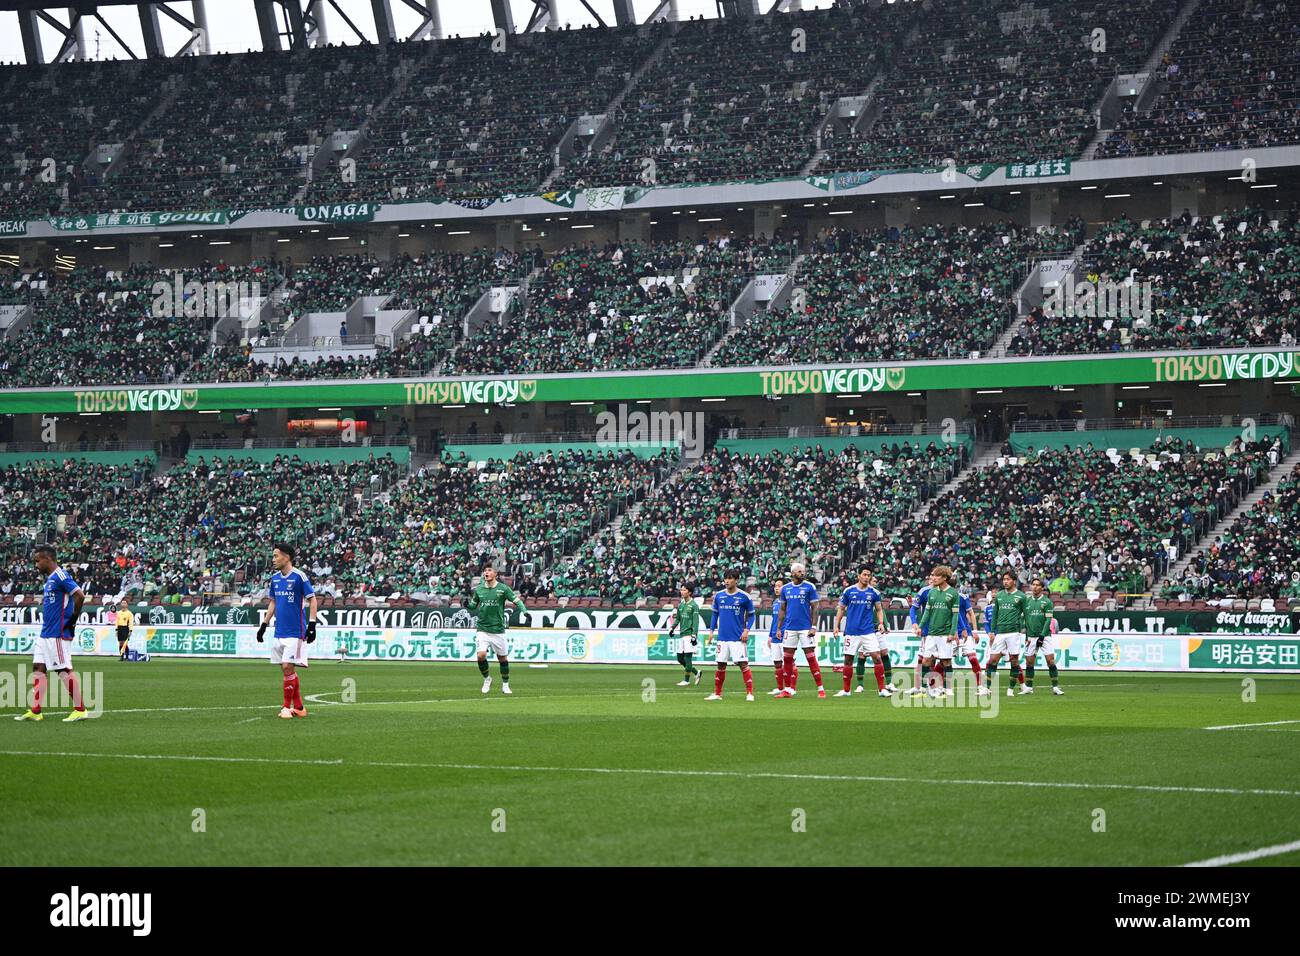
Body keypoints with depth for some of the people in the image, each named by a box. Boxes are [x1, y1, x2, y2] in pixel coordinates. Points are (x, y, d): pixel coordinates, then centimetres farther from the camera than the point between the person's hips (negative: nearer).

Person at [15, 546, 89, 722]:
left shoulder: (60, 576, -14)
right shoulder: (50, 579, 17)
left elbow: (80, 596, -22)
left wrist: (73, 619, -16)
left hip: (58, 634, -10)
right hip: (46, 633, 10)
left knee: (64, 671, -7)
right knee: (38, 668, 6)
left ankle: (80, 710, -1)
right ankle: (35, 711, 6)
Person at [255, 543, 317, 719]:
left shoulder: (299, 576, -10)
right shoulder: (275, 578, 10)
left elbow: (312, 600, -9)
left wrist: (312, 624, -16)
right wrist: (264, 625, 17)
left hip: (295, 632, -7)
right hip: (279, 631, 7)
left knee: (288, 667, -11)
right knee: (286, 670, 7)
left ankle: (287, 707, -4)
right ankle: (298, 707, 14)